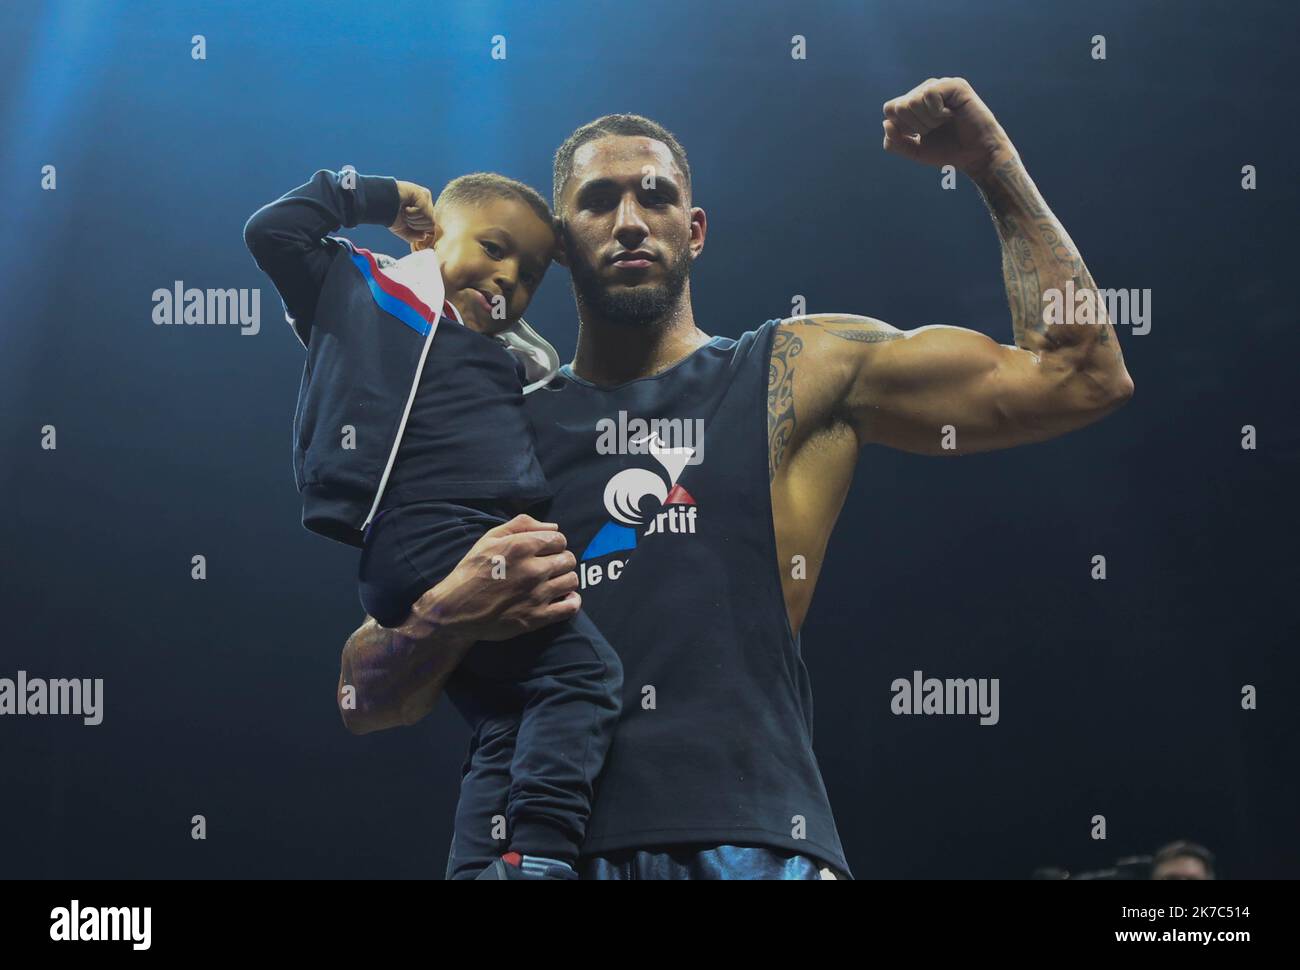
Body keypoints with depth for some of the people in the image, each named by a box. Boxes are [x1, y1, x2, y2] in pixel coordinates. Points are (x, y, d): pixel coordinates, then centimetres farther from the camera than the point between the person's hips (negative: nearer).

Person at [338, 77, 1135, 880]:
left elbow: (1081, 378, 9)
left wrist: (996, 165, 10)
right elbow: (365, 703, 15)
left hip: (746, 837, 0)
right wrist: (449, 616, -6)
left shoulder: (799, 374, 13)